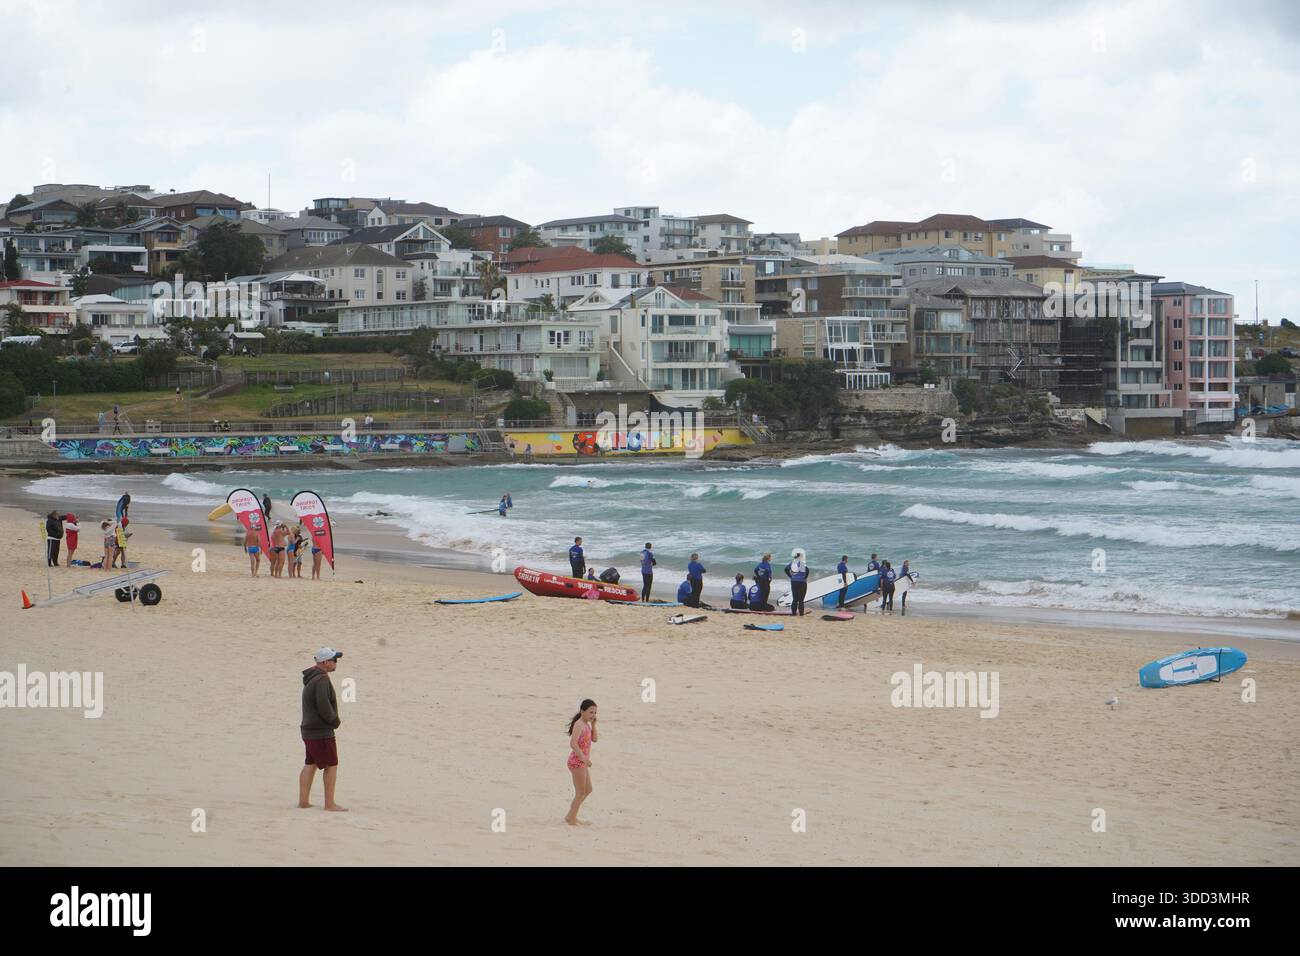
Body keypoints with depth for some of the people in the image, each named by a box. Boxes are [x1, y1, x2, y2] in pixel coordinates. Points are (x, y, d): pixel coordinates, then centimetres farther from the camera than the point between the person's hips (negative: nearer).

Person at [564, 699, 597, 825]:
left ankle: (571, 816, 25)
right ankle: (572, 819, 6)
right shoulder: (579, 725, -17)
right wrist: (583, 758, -33)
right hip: (577, 762, -10)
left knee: (588, 790, 19)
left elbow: (594, 739, 14)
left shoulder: (586, 725, 12)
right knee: (580, 792, -2)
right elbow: (573, 743, -27)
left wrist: (593, 725, 3)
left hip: (582, 762, 10)